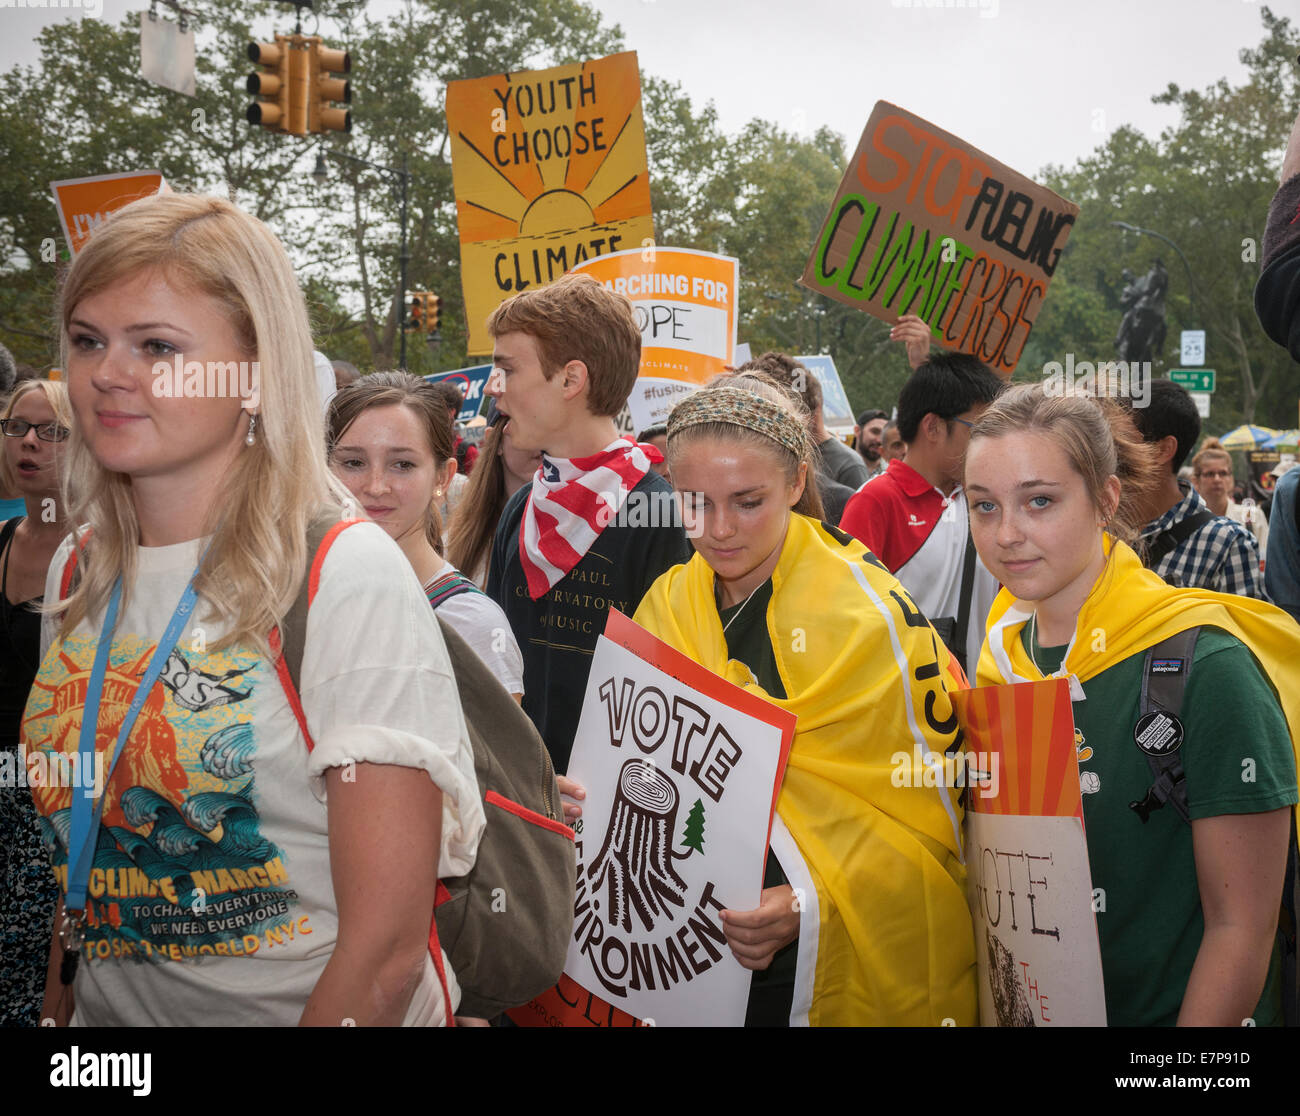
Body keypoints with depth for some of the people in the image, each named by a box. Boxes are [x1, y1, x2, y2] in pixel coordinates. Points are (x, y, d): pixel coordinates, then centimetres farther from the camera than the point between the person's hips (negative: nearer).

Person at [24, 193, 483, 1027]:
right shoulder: (76, 573, 0)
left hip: (298, 1008, -5)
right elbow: (73, 851, 9)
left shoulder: (347, 576, -20)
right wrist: (54, 1012, 3)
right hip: (108, 1015, 5)